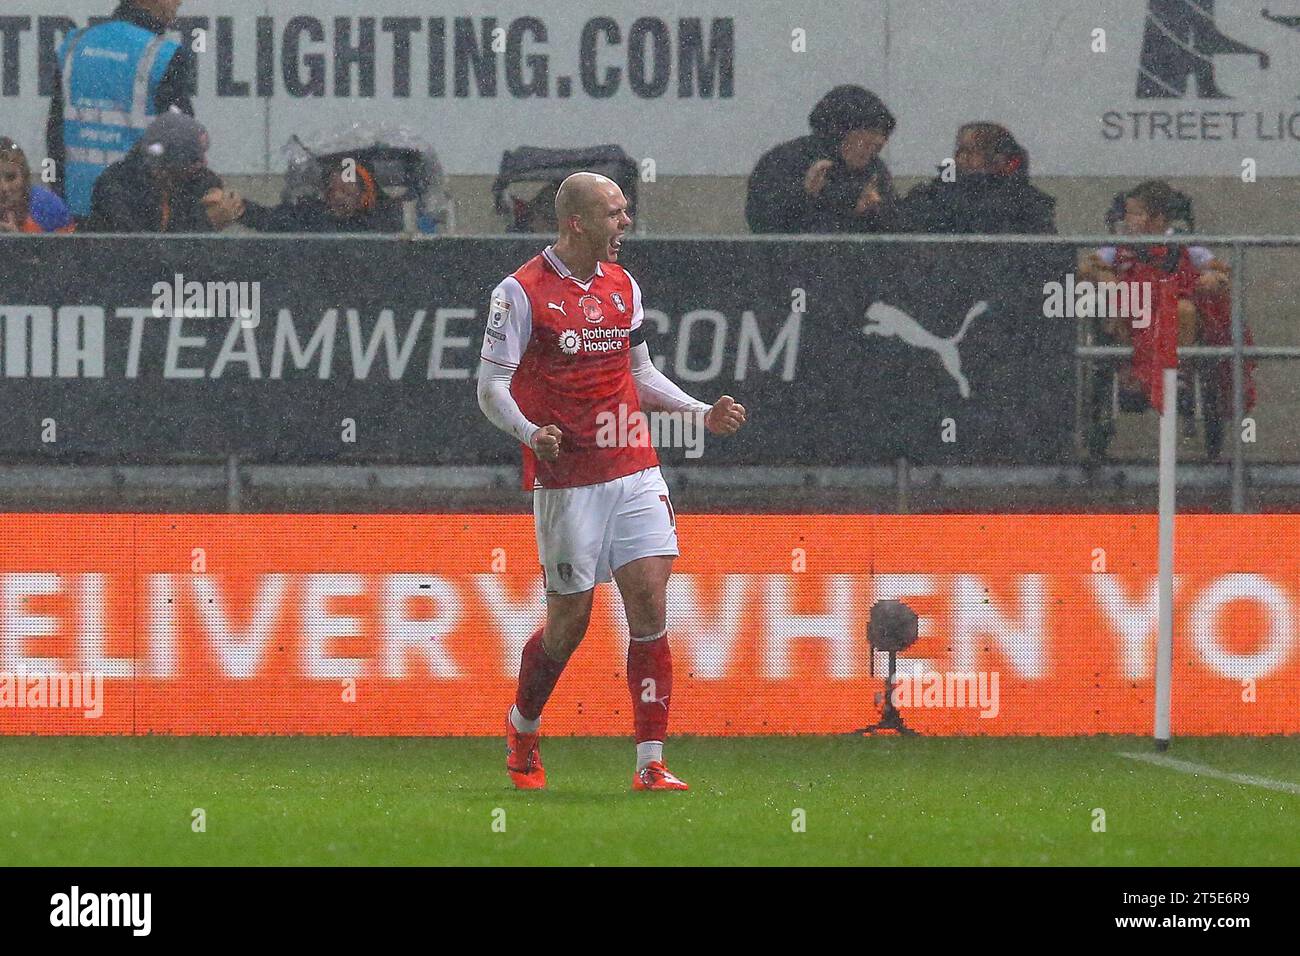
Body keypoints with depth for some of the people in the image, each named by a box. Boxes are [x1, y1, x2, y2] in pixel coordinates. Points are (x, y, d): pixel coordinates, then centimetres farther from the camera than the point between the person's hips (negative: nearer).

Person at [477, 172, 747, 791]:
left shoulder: (623, 286, 12)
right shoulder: (522, 293, -7)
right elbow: (491, 387, -7)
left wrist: (703, 414, 13)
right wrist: (531, 433, -25)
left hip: (634, 472, 5)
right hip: (565, 480, -5)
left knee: (650, 610, -6)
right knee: (569, 623, 2)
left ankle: (651, 765, -6)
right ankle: (522, 728, 30)